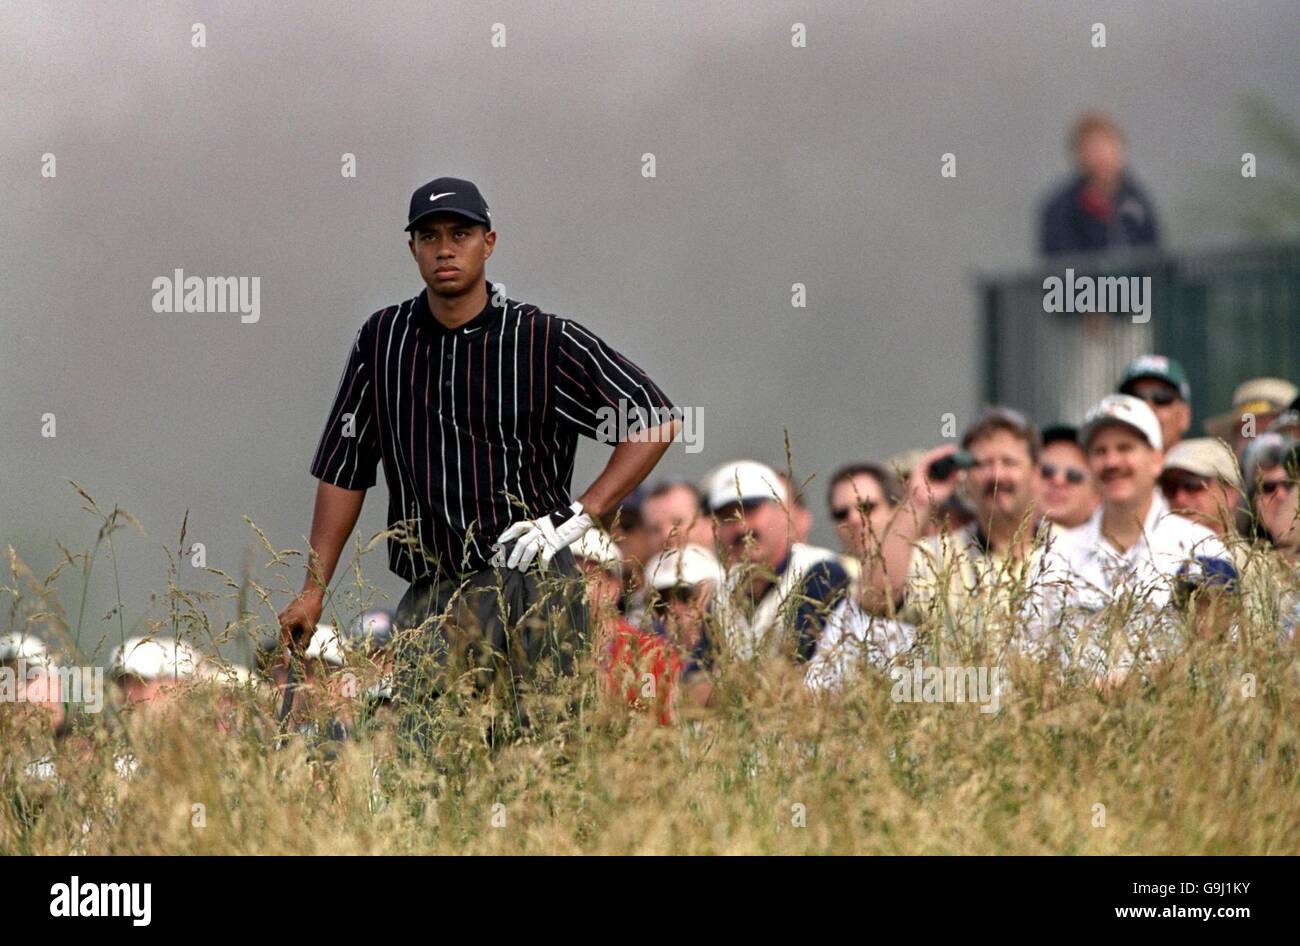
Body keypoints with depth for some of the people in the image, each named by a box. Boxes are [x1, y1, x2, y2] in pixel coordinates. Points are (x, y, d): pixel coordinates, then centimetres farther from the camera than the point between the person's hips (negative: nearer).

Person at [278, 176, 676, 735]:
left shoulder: (547, 342, 1)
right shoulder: (383, 341, 11)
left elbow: (656, 422, 6)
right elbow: (343, 470, 16)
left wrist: (577, 516, -3)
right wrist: (313, 590, 11)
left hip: (533, 588, -3)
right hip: (430, 597, 3)